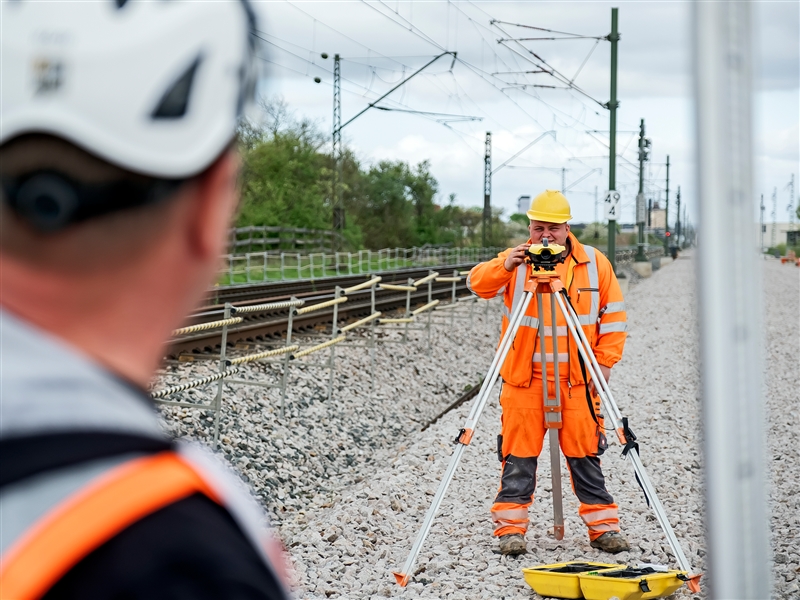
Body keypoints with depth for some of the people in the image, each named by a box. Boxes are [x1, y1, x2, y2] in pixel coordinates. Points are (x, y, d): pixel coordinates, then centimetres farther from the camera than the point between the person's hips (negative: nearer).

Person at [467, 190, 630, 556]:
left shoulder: (594, 263, 6)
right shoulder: (516, 260, 3)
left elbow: (613, 315, 9)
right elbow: (477, 284, -12)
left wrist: (604, 361, 0)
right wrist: (503, 268, -32)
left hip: (577, 378, 1)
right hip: (524, 378, 0)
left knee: (585, 456, 4)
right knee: (519, 456, -2)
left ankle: (603, 527, 12)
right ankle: (510, 527, 5)